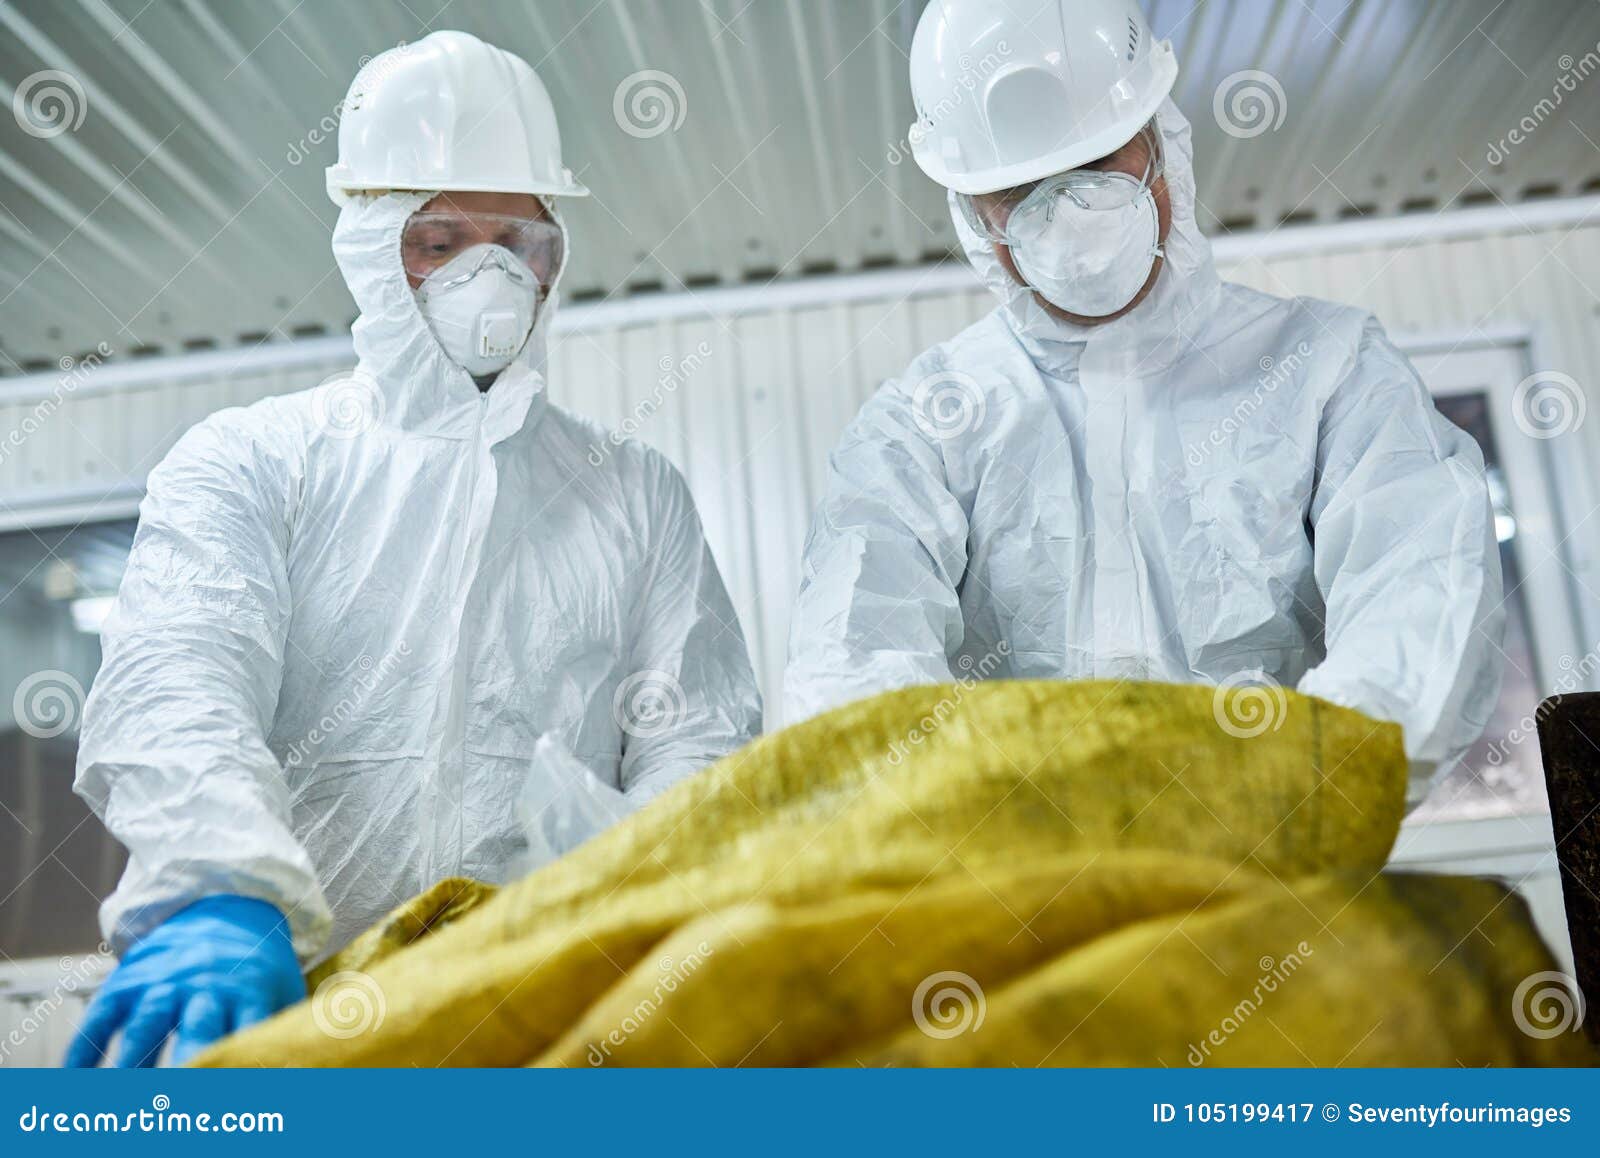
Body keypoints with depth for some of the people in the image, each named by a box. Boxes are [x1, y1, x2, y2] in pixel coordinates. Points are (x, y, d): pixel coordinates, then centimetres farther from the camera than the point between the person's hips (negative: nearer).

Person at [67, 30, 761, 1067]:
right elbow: (176, 684, -4)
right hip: (295, 998, 1)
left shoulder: (637, 493, 17)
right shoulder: (246, 464, 12)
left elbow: (698, 739, 9)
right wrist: (215, 892, -24)